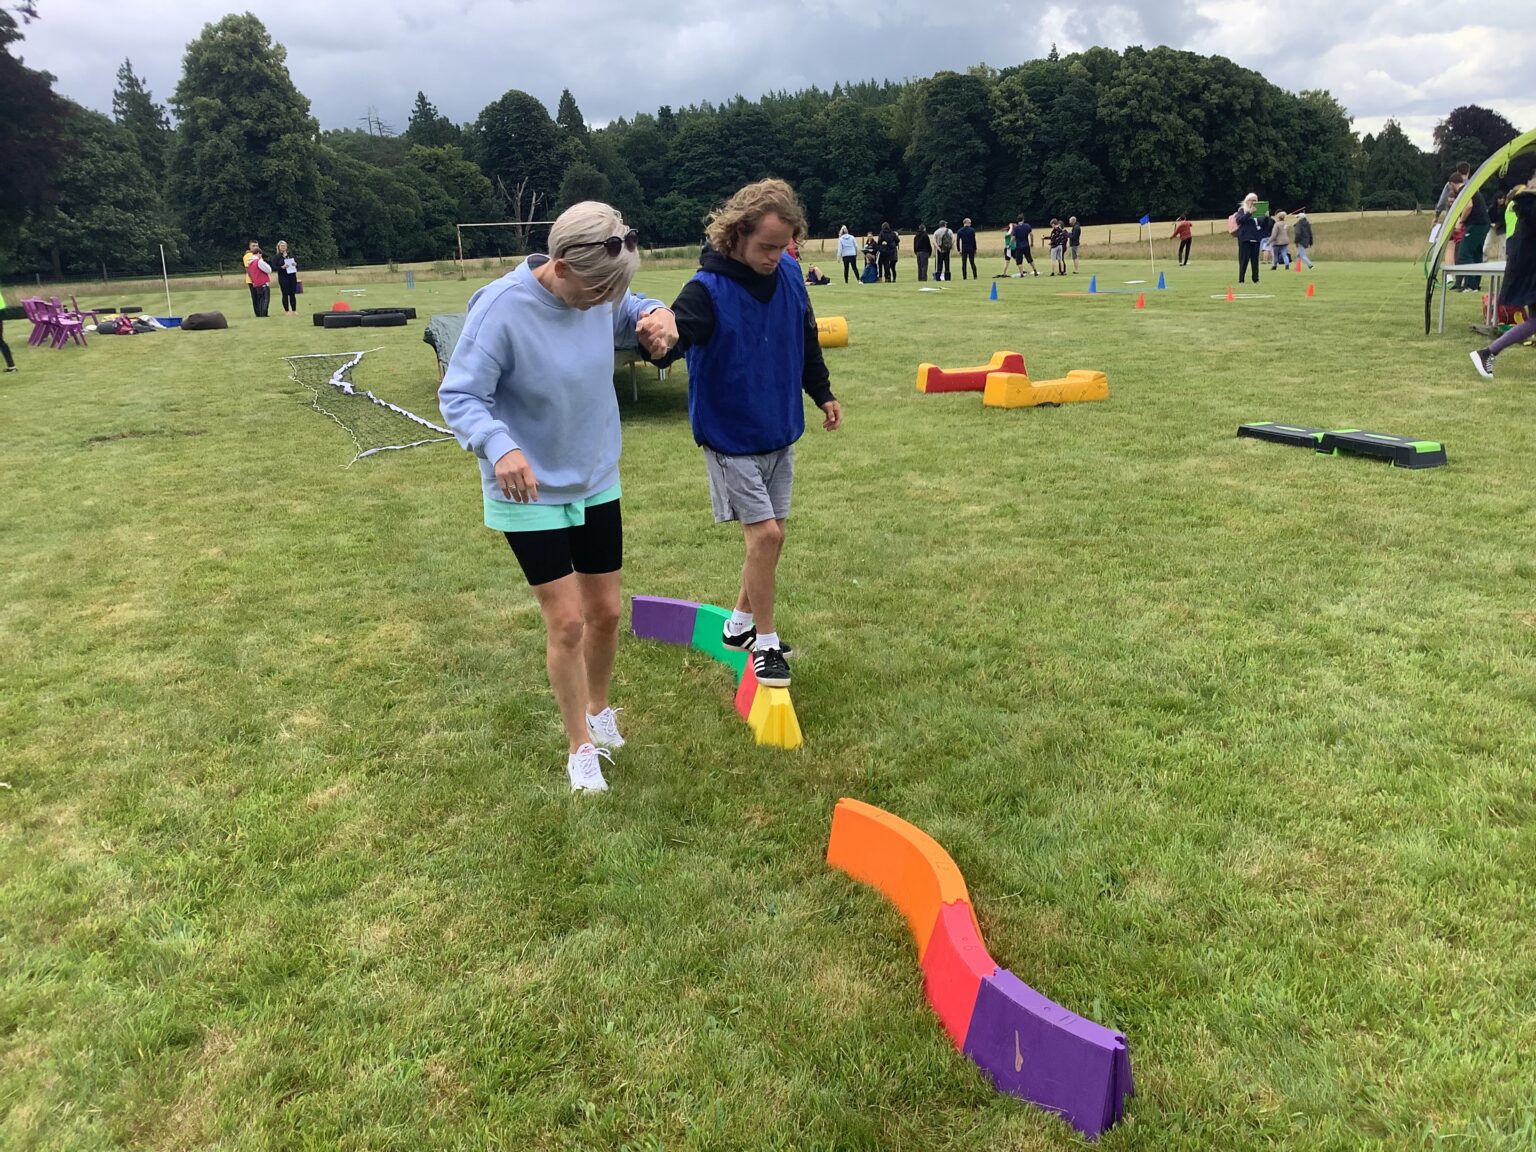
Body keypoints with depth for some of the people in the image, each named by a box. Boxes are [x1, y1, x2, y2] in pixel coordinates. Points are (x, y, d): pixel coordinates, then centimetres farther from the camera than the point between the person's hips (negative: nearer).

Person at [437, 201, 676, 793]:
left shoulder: (598, 290, -9)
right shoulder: (501, 307, -26)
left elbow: (628, 312, 14)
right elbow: (459, 396, -21)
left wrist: (655, 315, -12)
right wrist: (500, 447, -41)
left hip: (597, 484, 6)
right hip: (531, 495, -5)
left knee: (605, 611, 13)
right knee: (567, 622, -4)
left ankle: (598, 709, 42)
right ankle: (581, 748, 18)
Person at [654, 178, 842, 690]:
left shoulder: (788, 274, -2)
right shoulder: (708, 289, -21)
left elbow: (806, 337, 13)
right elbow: (676, 336, -38)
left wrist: (822, 393, 20)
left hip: (779, 432, 7)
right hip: (731, 438, -6)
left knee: (771, 535, 13)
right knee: (764, 534, -9)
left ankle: (741, 624, 32)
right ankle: (765, 643, 9)